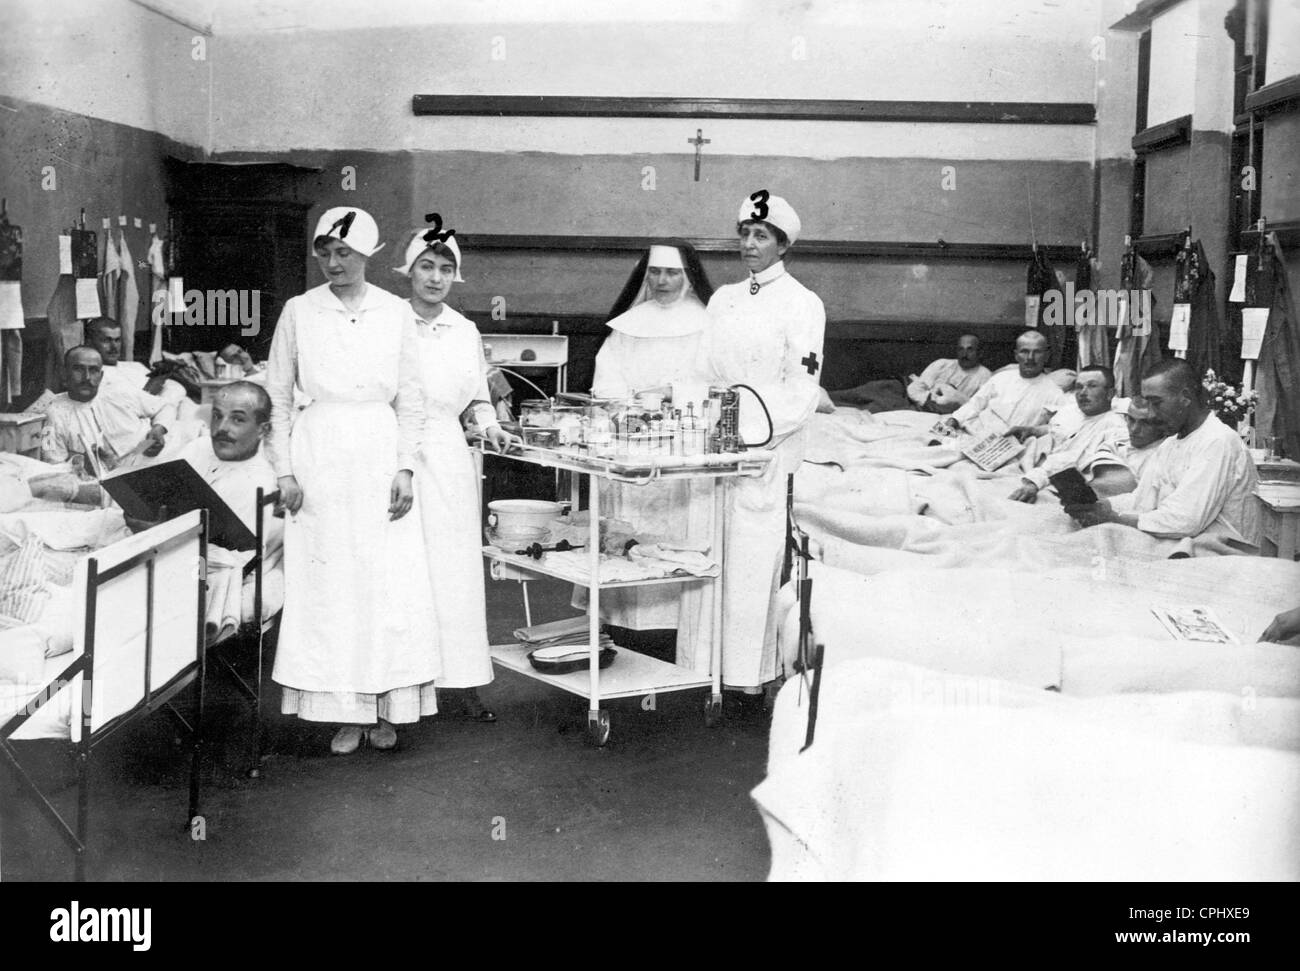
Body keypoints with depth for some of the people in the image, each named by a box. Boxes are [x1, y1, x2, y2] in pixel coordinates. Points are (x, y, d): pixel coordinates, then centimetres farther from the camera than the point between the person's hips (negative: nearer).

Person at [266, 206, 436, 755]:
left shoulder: (395, 313, 4)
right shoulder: (299, 312, 3)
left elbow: (410, 400, 6)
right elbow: (277, 397, 7)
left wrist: (405, 469, -3)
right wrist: (284, 472, 0)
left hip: (380, 455, 0)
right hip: (318, 454, 0)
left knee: (390, 584, -2)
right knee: (327, 586, 0)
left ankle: (385, 708, 10)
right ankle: (346, 713, 9)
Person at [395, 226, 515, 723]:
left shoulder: (465, 331, 12)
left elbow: (478, 398, 19)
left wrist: (490, 426, 0)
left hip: (449, 458, 3)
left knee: (457, 568, 3)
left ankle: (464, 681, 9)